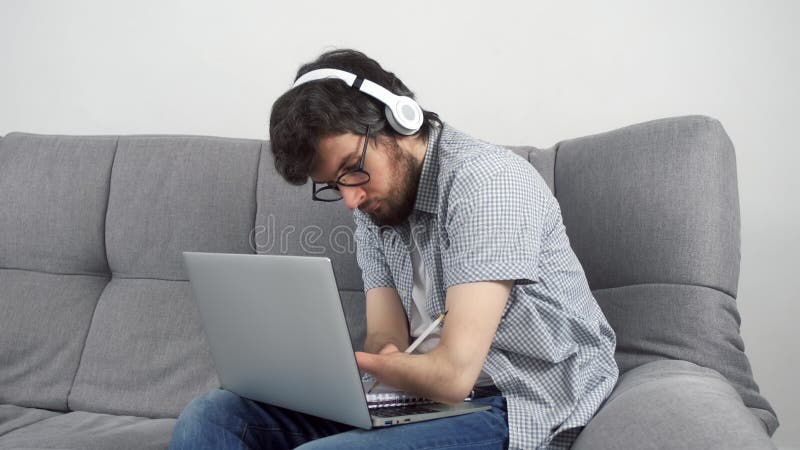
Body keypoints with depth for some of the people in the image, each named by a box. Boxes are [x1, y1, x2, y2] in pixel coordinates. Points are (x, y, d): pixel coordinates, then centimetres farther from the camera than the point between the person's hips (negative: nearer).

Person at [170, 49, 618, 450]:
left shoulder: (486, 181, -19)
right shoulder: (375, 203, 7)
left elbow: (453, 373, -24)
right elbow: (386, 342, 5)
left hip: (521, 407, -7)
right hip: (424, 393, 8)